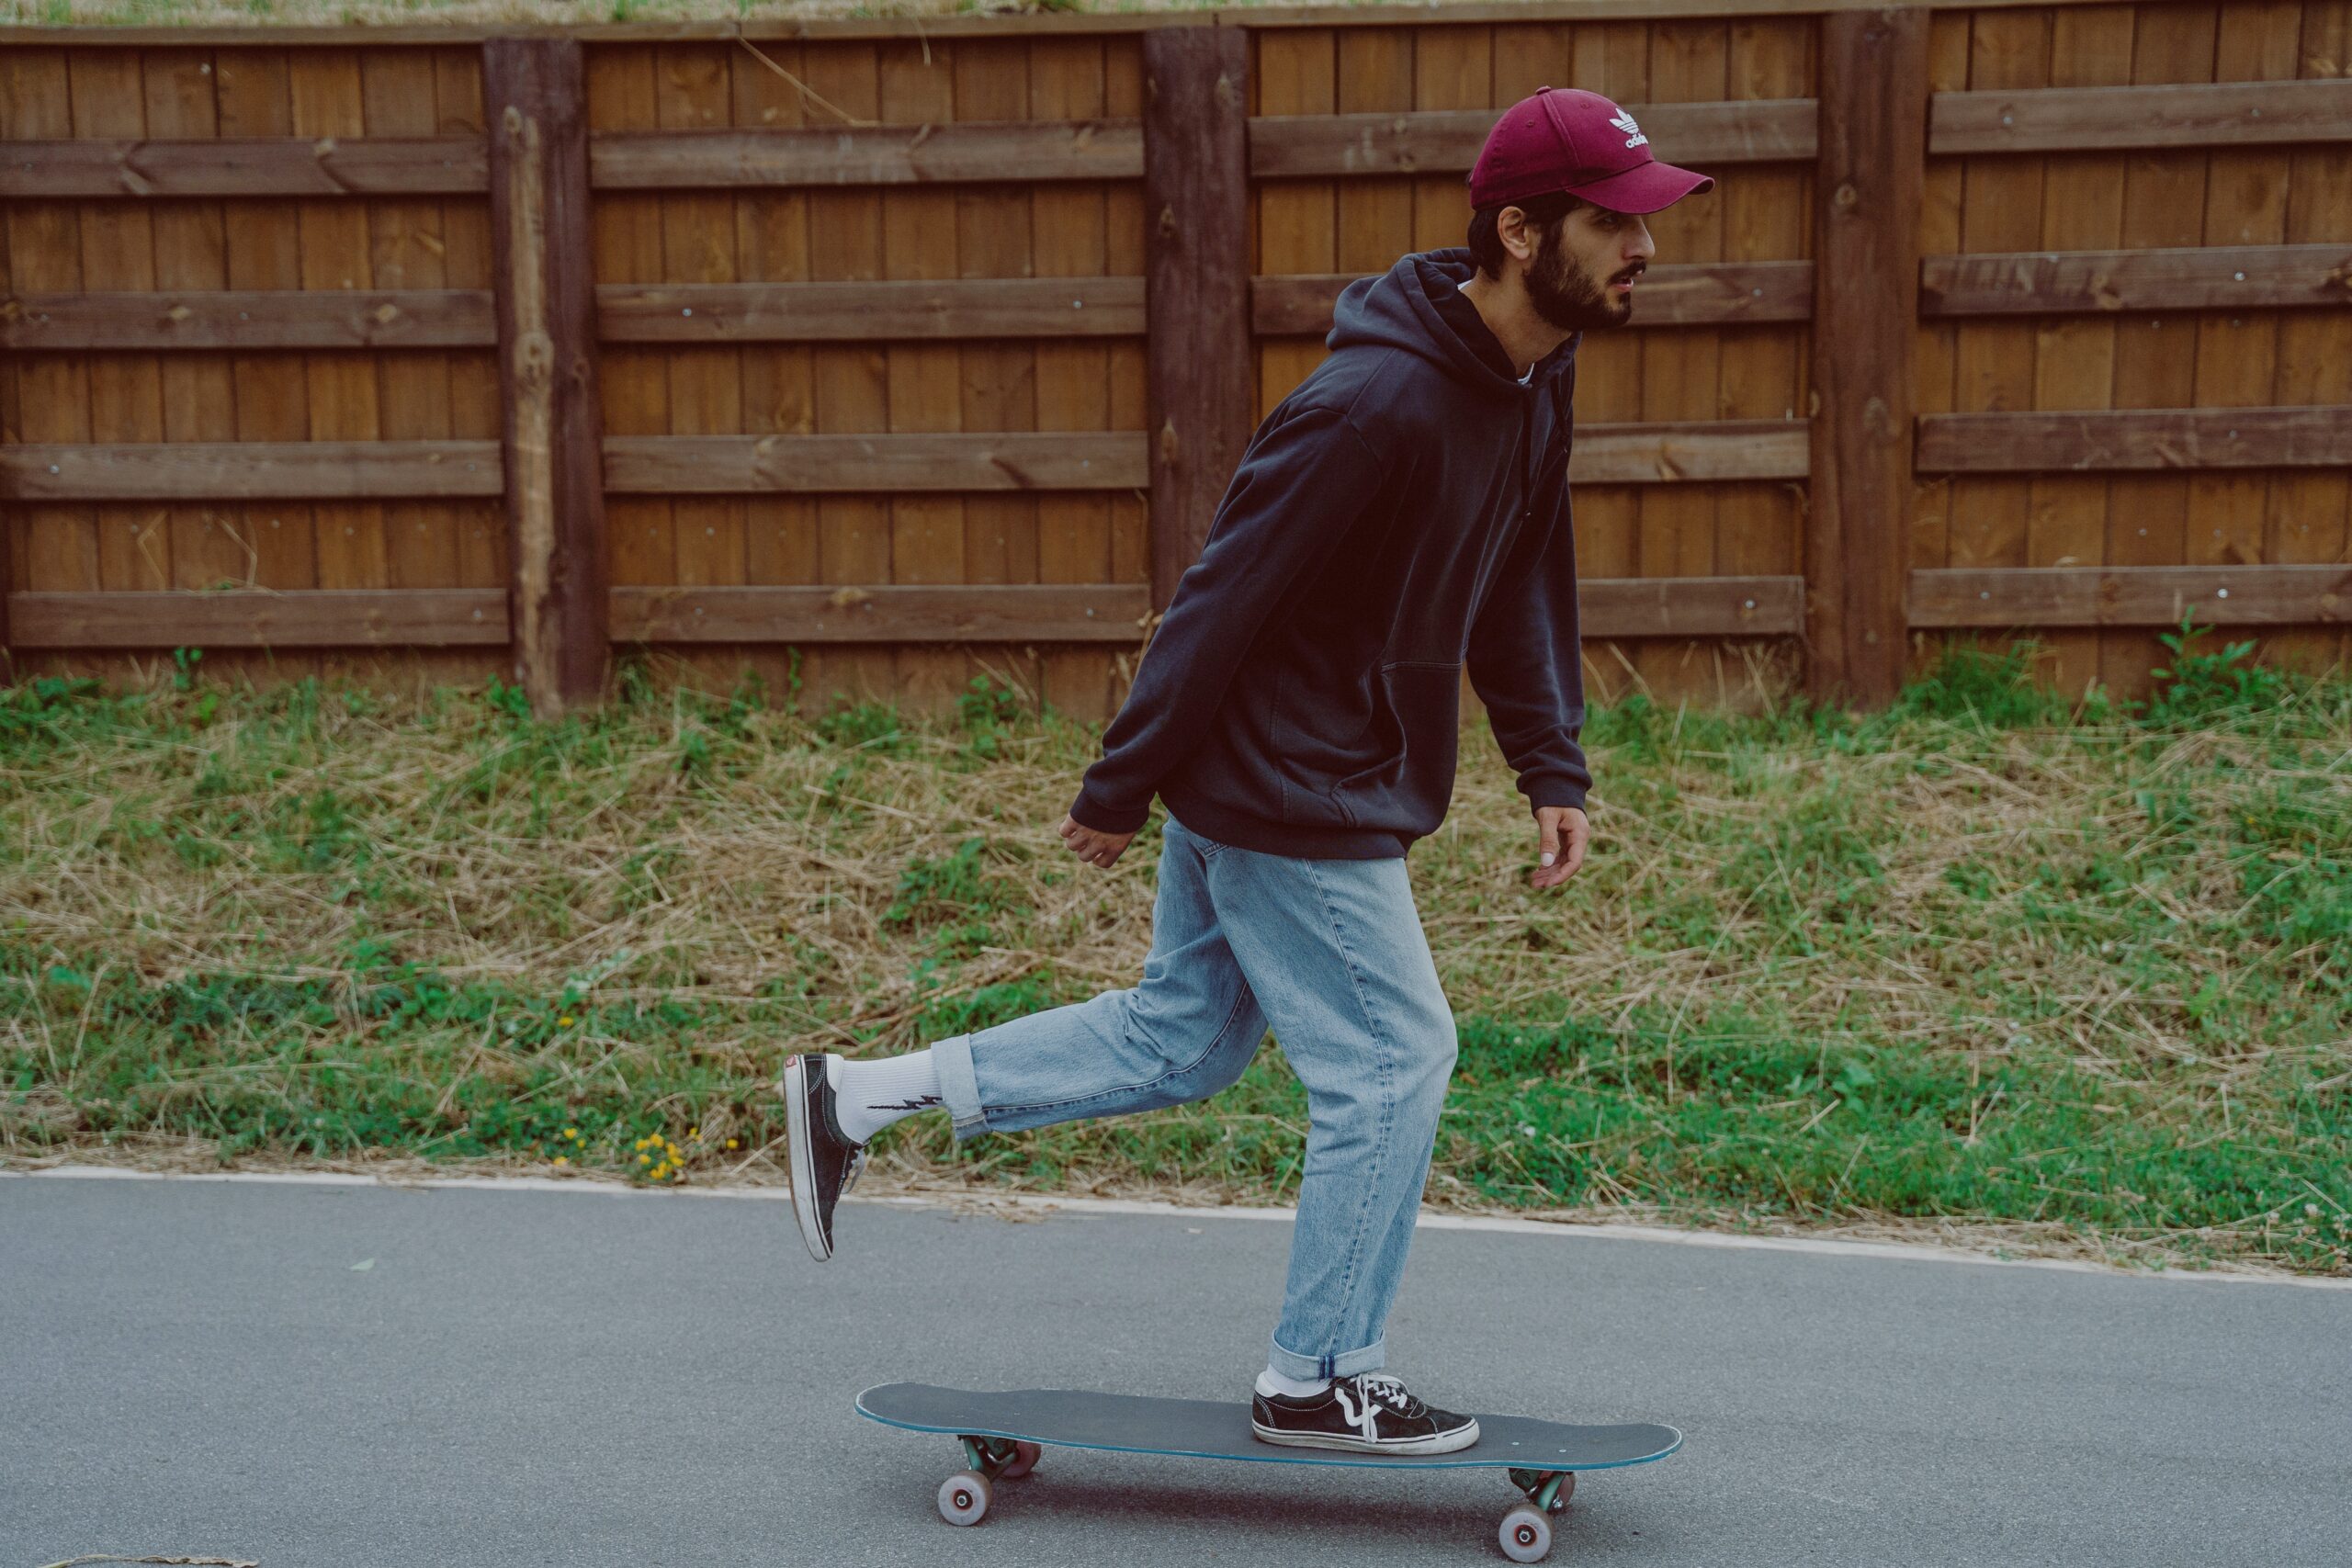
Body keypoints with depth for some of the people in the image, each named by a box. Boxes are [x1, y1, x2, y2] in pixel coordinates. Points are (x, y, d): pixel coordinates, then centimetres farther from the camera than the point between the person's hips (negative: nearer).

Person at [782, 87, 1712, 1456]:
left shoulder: (1535, 379, 4)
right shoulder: (1380, 404, -27)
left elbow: (1523, 578, 16)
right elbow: (1226, 598, -22)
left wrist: (1554, 766, 9)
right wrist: (1120, 794, -15)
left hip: (1256, 780, 10)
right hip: (1289, 796, -10)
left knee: (1184, 1038, 18)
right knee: (1392, 1060, 2)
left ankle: (860, 1097, 26)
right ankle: (1321, 1381, 20)